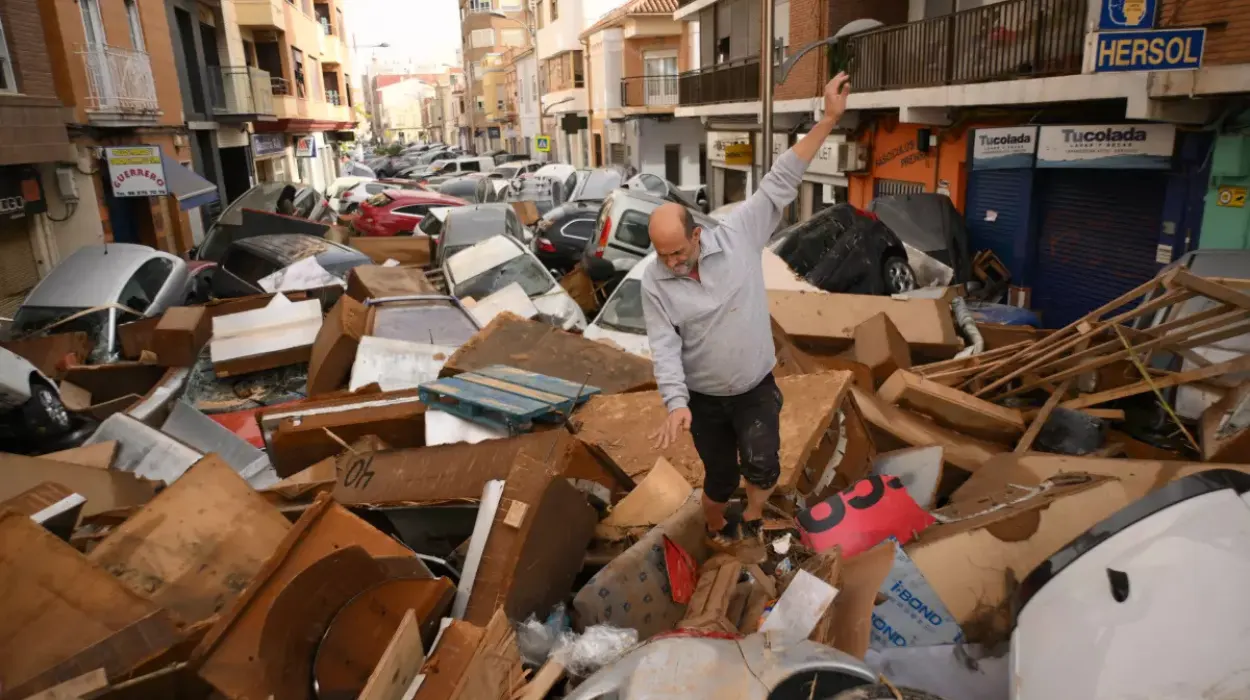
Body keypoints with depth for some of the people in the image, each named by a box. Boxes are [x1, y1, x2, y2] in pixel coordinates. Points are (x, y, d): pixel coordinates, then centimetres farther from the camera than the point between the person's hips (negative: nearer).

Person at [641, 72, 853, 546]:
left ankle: (752, 519, 16)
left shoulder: (739, 236, -16)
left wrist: (827, 121, -19)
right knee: (720, 476, 14)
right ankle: (717, 528, 46)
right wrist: (676, 404, -30)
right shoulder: (654, 284, -14)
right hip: (703, 398, 1)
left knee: (762, 466, -17)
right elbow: (664, 348, -16)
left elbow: (780, 184, -16)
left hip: (756, 388, 0)